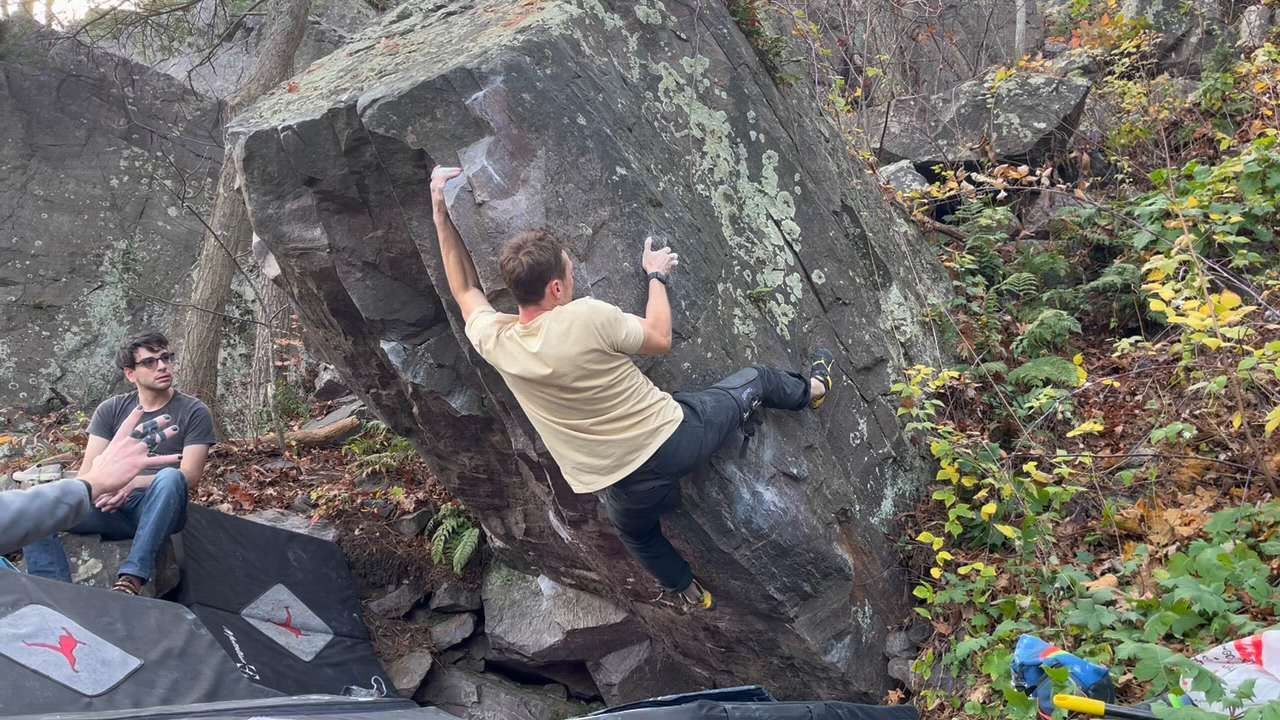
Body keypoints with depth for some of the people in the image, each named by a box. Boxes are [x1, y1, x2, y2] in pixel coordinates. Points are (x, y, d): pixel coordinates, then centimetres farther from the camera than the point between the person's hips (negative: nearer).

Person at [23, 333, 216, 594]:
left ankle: (132, 578, -38)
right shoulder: (111, 410, 10)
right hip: (113, 508, 3)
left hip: (160, 511, -3)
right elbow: (89, 471, 3)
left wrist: (132, 483, -26)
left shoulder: (194, 412, 0)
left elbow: (189, 476, -10)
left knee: (169, 476, -36)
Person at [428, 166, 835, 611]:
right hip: (675, 439, -3)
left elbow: (465, 289, 9)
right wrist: (657, 277, 8)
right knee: (757, 380, 25)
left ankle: (685, 591, 62)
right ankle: (811, 390, 57)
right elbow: (660, 340, -7)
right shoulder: (586, 318, -25)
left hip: (624, 486, 3)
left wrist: (440, 210, 10)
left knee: (637, 533, 39)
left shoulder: (495, 343, -12)